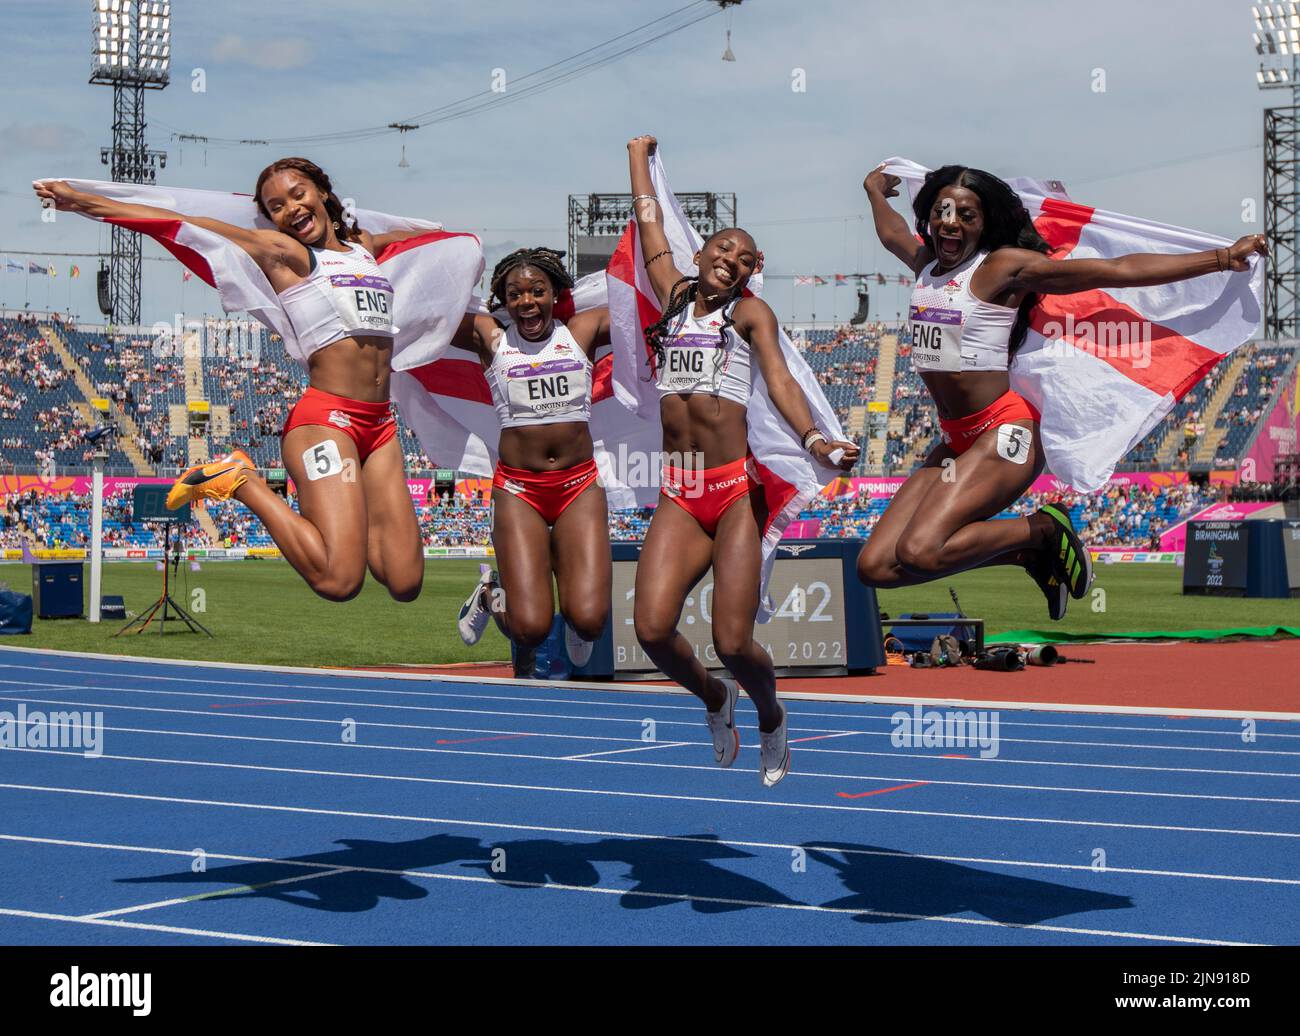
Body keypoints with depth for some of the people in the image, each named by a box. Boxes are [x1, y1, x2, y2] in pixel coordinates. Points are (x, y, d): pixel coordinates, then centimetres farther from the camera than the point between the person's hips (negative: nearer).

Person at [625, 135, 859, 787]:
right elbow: (649, 222, 26)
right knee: (652, 629, -14)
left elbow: (779, 378, -8)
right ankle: (714, 699, 18)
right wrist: (639, 152, 36)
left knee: (733, 644, -10)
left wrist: (813, 438, -25)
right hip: (679, 496, 3)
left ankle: (771, 717, 24)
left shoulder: (751, 312, 8)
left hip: (735, 490, -3)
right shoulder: (675, 296, 16)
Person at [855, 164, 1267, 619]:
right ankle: (1031, 555, 9)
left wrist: (1221, 257, -14)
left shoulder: (1004, 266, -7)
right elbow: (892, 232, 39)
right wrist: (875, 191, 57)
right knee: (874, 567, -4)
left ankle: (1041, 531, 0)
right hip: (956, 441, 8)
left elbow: (1119, 270, -10)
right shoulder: (925, 261, 12)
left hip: (1004, 434, -8)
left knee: (918, 552, -27)